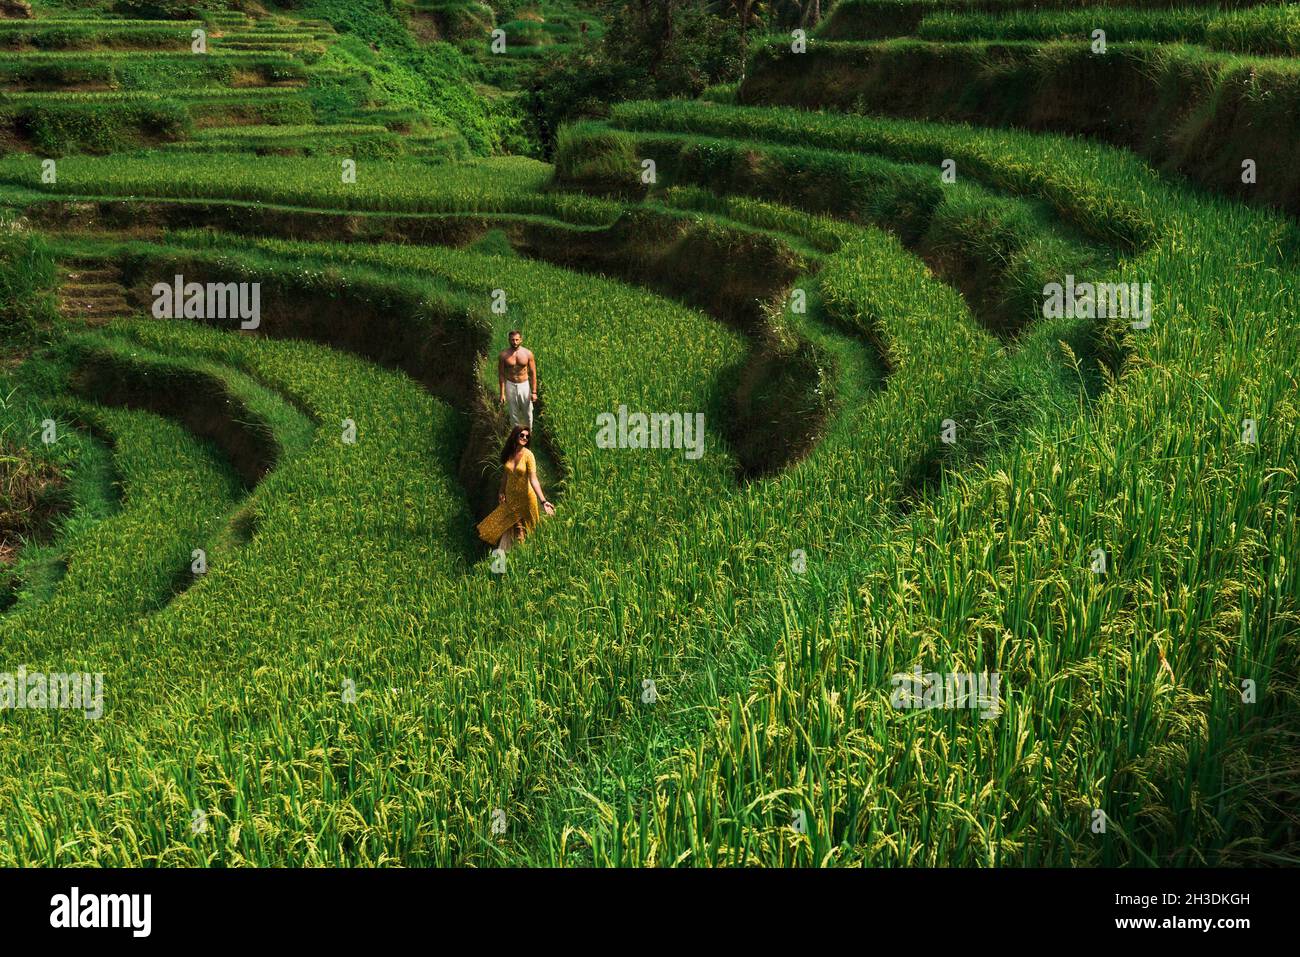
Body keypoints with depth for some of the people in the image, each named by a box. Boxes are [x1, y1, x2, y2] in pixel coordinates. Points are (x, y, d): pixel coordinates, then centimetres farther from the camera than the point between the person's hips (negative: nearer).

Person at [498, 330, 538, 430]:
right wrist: (502, 393, -5)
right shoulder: (504, 355, -8)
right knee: (513, 414, 9)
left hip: (524, 385, 0)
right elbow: (501, 374, -3)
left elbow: (533, 374, -3)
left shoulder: (528, 354, -8)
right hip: (510, 385, 0)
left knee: (527, 412, 9)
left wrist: (534, 392, -6)